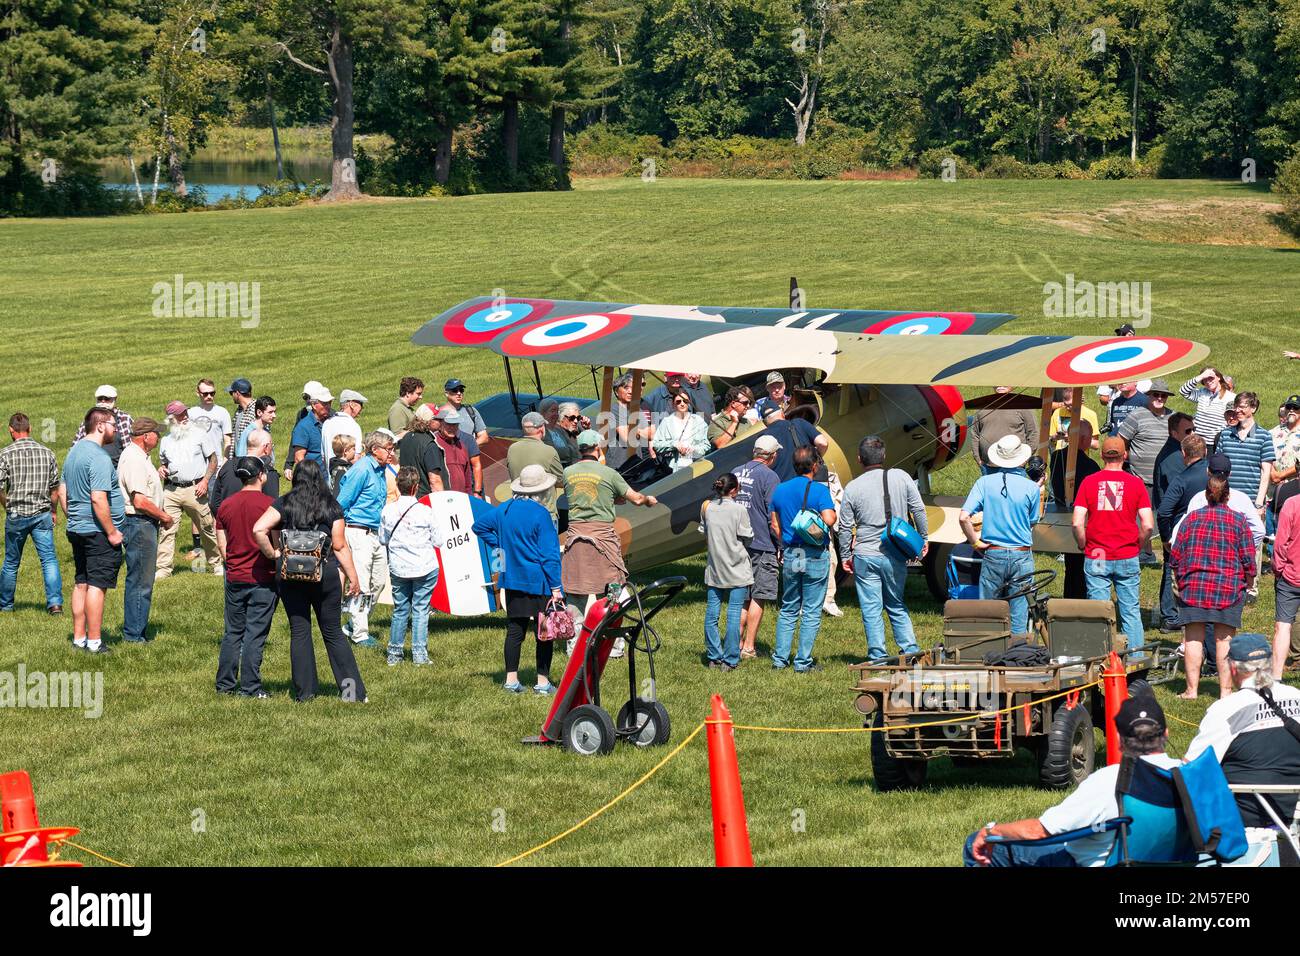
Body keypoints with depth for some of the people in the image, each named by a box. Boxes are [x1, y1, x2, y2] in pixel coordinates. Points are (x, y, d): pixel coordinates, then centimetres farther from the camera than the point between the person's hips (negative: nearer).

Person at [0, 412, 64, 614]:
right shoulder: (46, 452, 2)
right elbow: (55, 487, 7)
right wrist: (53, 511, 20)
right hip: (42, 514, 1)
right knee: (49, 559, 0)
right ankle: (55, 602, -12)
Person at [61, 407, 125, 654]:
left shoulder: (74, 452, 13)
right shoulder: (98, 457, -18)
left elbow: (62, 492, 19)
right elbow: (98, 499, -24)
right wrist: (112, 532, -19)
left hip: (77, 529, 9)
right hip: (99, 532, -9)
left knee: (81, 583, 13)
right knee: (97, 585, -6)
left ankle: (79, 637, 18)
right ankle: (94, 641, -5)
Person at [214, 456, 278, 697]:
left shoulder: (226, 505, 3)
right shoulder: (269, 504, -12)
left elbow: (222, 544, 8)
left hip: (235, 579, 4)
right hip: (263, 579, -4)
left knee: (232, 633, 14)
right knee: (255, 635, 0)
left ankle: (225, 683, 16)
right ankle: (249, 687, 0)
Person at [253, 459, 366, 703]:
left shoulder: (284, 504, -1)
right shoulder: (331, 507, 0)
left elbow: (259, 530, -13)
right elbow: (340, 546, 0)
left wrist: (272, 554, 0)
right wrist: (353, 578, 6)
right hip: (325, 573, 0)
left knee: (299, 632, 7)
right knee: (333, 632, 9)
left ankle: (304, 692, 8)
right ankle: (352, 689, 4)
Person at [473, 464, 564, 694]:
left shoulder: (505, 510, 4)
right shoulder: (540, 514, -15)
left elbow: (479, 526, 16)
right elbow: (549, 554, -15)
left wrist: (498, 546, 16)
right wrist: (555, 587, -12)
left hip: (513, 580, 6)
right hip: (539, 582, -6)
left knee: (515, 630, 10)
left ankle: (511, 679, 10)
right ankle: (542, 681, 3)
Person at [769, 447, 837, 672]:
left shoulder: (780, 490, 6)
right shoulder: (819, 490, -10)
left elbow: (775, 525, 11)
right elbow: (829, 519, -23)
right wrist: (833, 511, -1)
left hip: (790, 555, 5)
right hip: (815, 556, -5)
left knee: (788, 610, 15)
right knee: (811, 612, 2)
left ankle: (779, 658, 12)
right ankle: (803, 661, 2)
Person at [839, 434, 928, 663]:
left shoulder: (853, 488, -4)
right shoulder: (901, 477, -2)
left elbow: (845, 527, 1)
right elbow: (919, 511, 1)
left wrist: (845, 556, 12)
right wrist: (923, 539, 14)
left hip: (865, 556, -2)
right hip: (895, 556, 2)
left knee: (871, 609, 4)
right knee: (896, 606, 16)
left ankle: (877, 656, 3)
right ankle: (910, 649, 9)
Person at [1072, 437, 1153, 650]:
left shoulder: (1089, 482, -3)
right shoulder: (1135, 483, -3)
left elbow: (1077, 523, -10)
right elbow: (1148, 525, -9)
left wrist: (1084, 546, 6)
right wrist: (1137, 546, 8)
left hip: (1096, 558, 0)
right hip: (1127, 558, 0)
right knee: (1131, 612, 7)